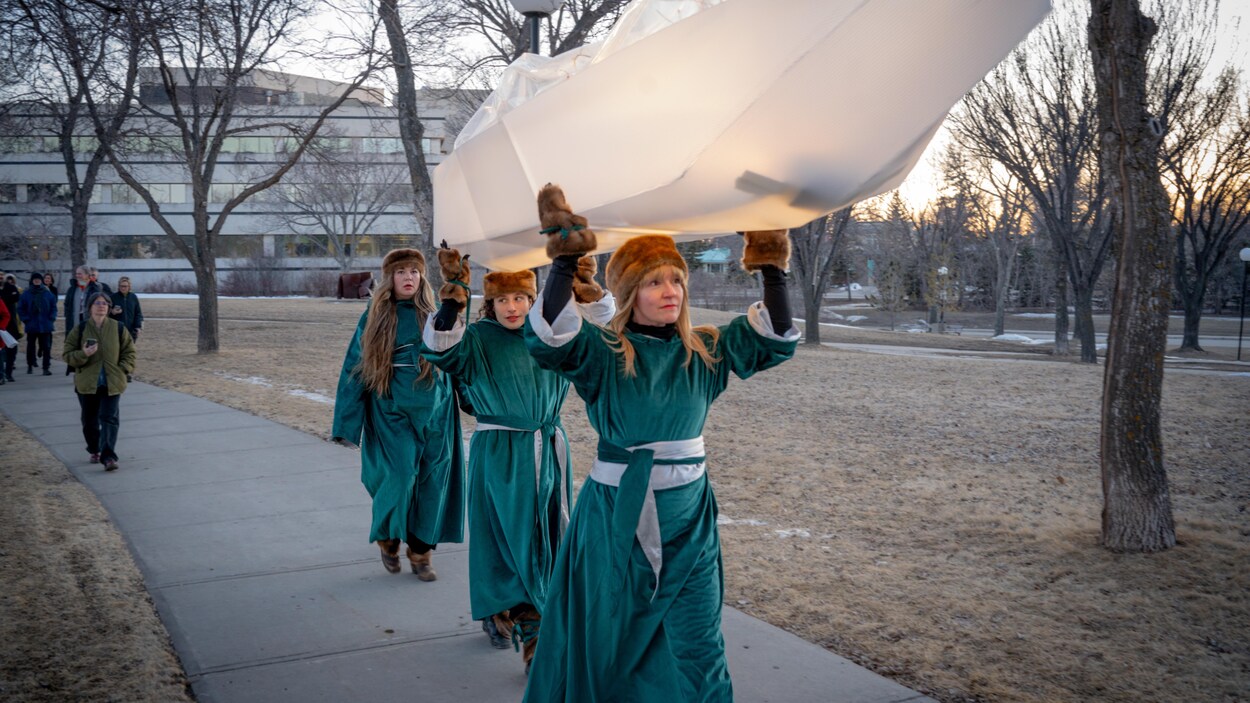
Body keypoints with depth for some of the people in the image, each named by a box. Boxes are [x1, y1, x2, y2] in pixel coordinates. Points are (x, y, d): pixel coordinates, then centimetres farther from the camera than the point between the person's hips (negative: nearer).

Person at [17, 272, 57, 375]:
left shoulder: (48, 293, 1)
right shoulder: (26, 294, -1)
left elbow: (53, 307, 6)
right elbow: (20, 308, 1)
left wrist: (51, 319, -4)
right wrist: (25, 319, -6)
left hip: (45, 325, 0)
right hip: (31, 325, 0)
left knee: (46, 346, -2)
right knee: (30, 346, 11)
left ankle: (46, 367, 1)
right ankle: (30, 365, 26)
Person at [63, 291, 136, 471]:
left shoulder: (118, 328, 1)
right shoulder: (80, 329, 0)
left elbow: (129, 352, 9)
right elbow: (67, 354, 1)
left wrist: (123, 369, -6)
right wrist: (83, 354, -18)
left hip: (112, 383, -1)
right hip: (87, 382, 1)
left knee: (109, 419, -9)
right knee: (90, 420, 13)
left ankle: (108, 456, -12)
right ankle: (94, 451, 33)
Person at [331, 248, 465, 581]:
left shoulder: (433, 317, 5)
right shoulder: (374, 319, -1)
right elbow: (355, 370, -1)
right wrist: (347, 422, -4)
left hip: (433, 412, 2)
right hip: (392, 411, -2)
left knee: (431, 482, 2)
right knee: (400, 475, -12)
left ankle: (421, 552, 16)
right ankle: (387, 536, 16)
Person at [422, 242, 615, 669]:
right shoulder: (477, 339, -5)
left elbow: (602, 319, 5)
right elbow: (440, 348, -22)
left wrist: (587, 288, -13)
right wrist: (451, 304, -35)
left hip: (548, 449, 4)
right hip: (499, 453, -4)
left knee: (547, 536, 7)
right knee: (508, 538, -2)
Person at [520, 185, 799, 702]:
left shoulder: (704, 352, 4)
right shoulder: (601, 353, -8)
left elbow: (774, 340, -4)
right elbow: (549, 338, -26)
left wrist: (773, 272, -15)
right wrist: (565, 263, -35)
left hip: (688, 521, 3)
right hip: (616, 518, -2)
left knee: (699, 655, 7)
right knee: (609, 648, 11)